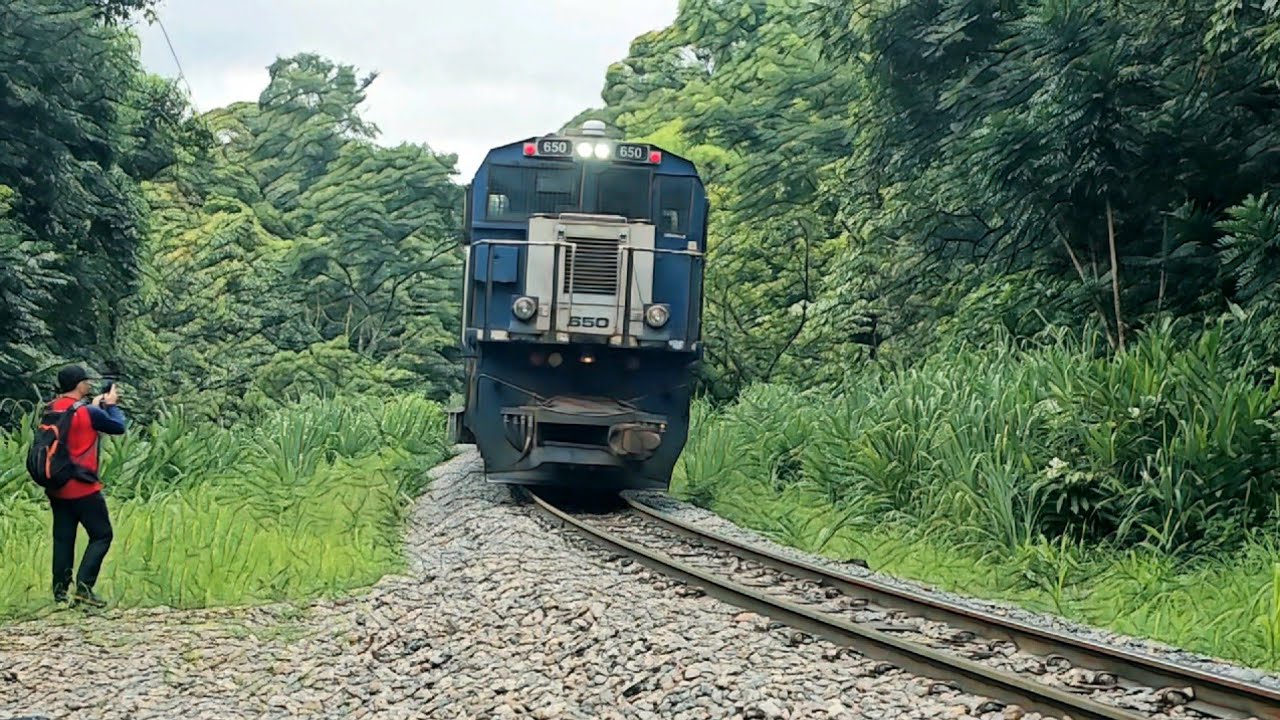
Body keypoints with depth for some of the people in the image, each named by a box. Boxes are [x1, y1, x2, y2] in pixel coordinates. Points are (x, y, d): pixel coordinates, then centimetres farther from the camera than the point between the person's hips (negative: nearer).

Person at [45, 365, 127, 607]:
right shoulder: (88, 412, -16)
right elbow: (118, 427, -3)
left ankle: (60, 589, 12)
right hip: (83, 488, -7)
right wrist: (111, 404, 12)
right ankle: (84, 587, -8)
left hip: (56, 487, 7)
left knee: (63, 538, 12)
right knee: (101, 535, 2)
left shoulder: (50, 410, 4)